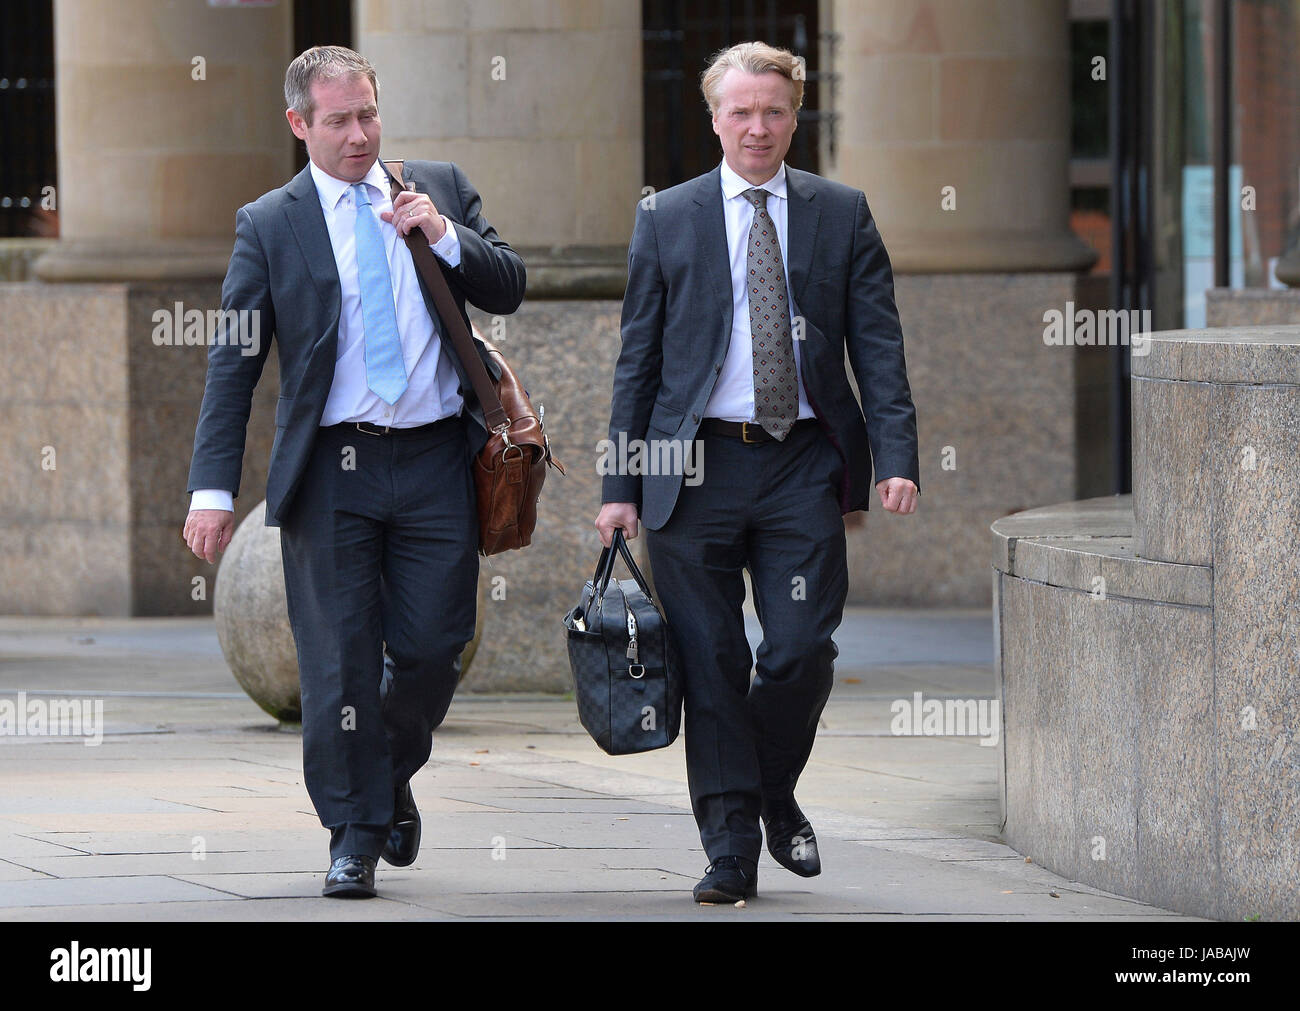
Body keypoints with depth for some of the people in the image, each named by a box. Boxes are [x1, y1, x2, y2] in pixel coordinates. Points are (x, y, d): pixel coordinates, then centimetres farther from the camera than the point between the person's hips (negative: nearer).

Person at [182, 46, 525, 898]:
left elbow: (508, 290, 8)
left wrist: (444, 236, -10)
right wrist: (214, 488, -6)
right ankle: (355, 835, 10)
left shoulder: (442, 189, 11)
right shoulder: (269, 226, 3)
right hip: (332, 471, -1)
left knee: (434, 648, 0)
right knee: (340, 662, -2)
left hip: (436, 462, 2)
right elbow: (233, 363, 1)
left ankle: (393, 780, 28)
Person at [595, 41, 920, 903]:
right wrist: (621, 485, 2)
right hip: (696, 467, 0)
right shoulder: (667, 220, 7)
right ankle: (732, 848, 7)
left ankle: (777, 796, 19)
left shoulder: (842, 215, 8)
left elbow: (877, 344, 5)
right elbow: (638, 360, 8)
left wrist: (897, 456, -8)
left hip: (803, 467, 0)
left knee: (803, 650, -7)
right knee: (711, 667, 0)